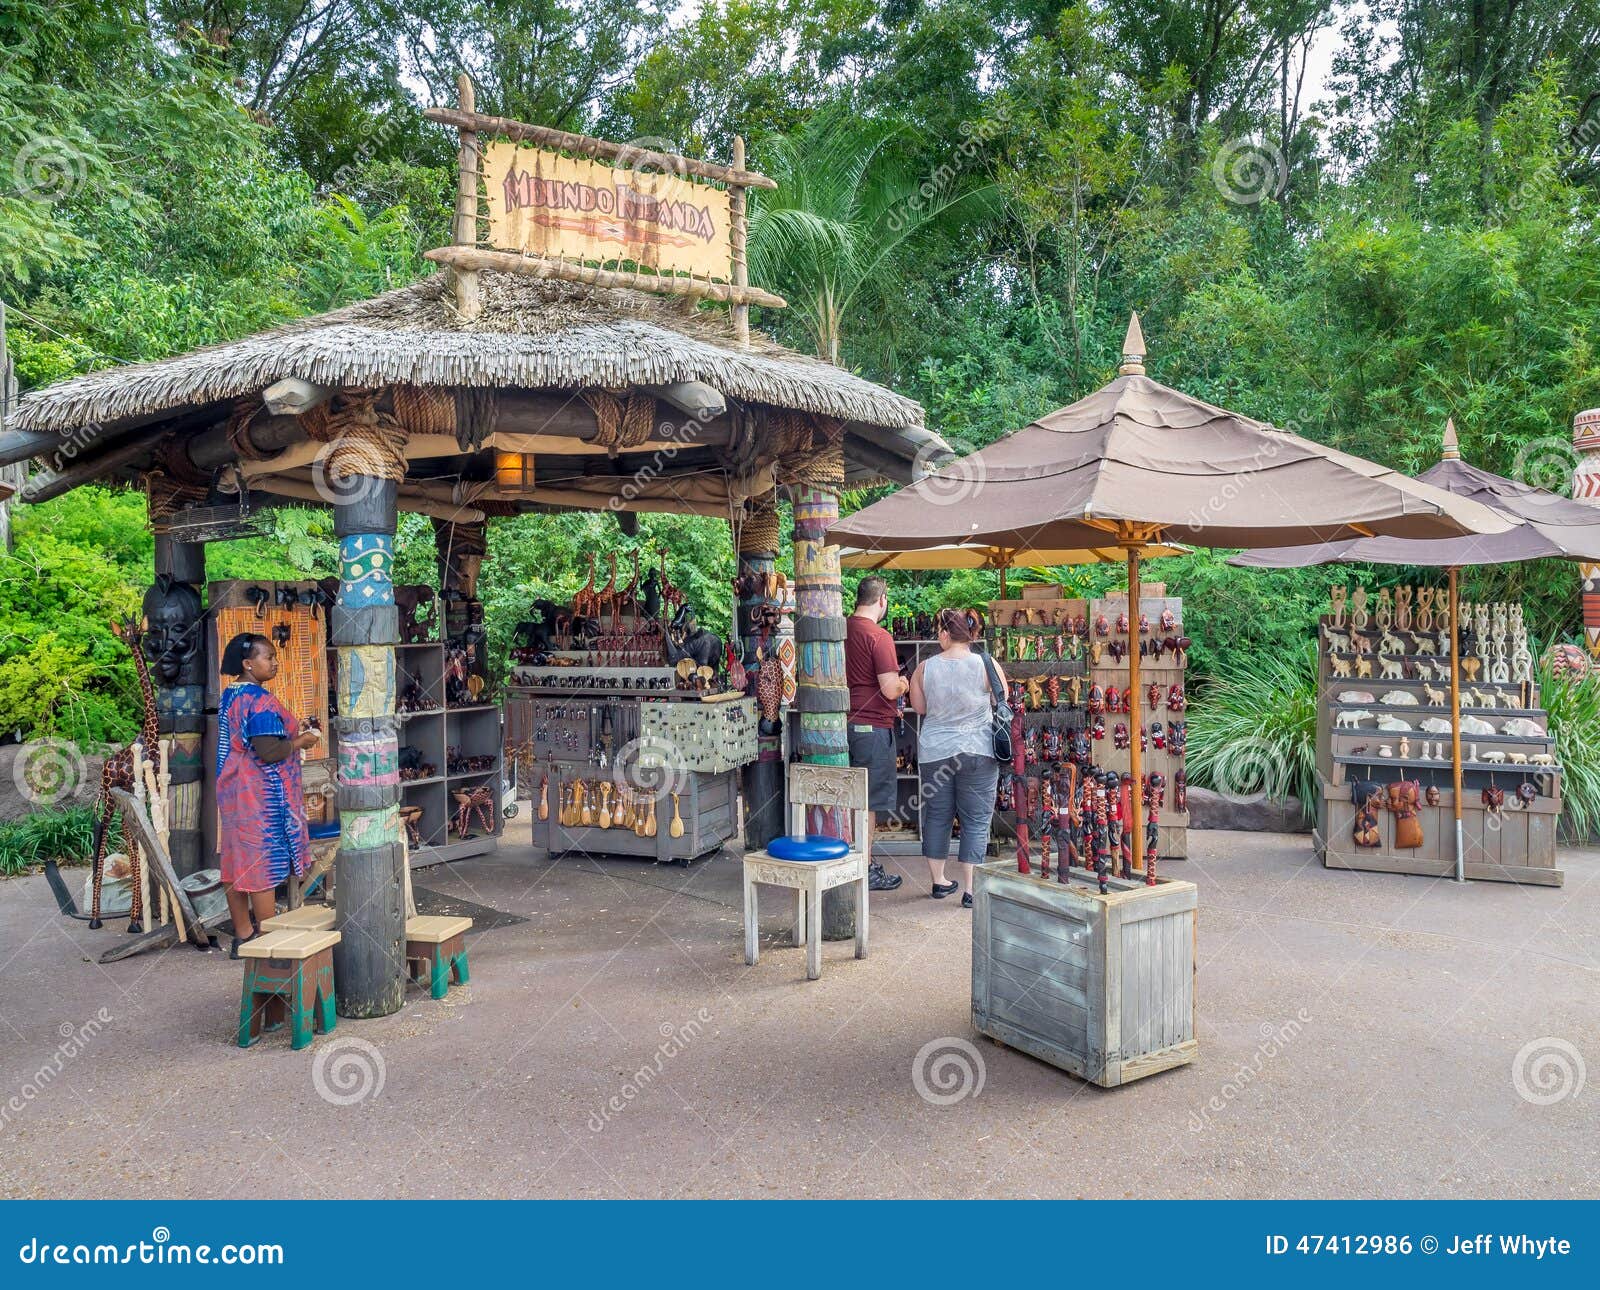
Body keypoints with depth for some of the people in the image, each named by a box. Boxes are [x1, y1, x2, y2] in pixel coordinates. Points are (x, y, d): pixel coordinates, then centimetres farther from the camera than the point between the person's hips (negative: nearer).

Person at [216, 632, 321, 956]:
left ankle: (243, 935, 23)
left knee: (236, 863, 13)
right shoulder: (260, 700, -19)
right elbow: (268, 752, -25)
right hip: (260, 795, -9)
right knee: (263, 867, -3)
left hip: (231, 790, 10)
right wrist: (301, 741, -9)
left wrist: (290, 735, 16)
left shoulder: (228, 696, 11)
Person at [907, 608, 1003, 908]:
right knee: (976, 819, 5)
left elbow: (918, 707, 6)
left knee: (937, 815, 15)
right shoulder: (986, 665, -10)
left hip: (934, 751, 2)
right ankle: (969, 889, 5)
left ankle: (938, 881, 25)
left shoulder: (925, 668, -5)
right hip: (978, 752, -2)